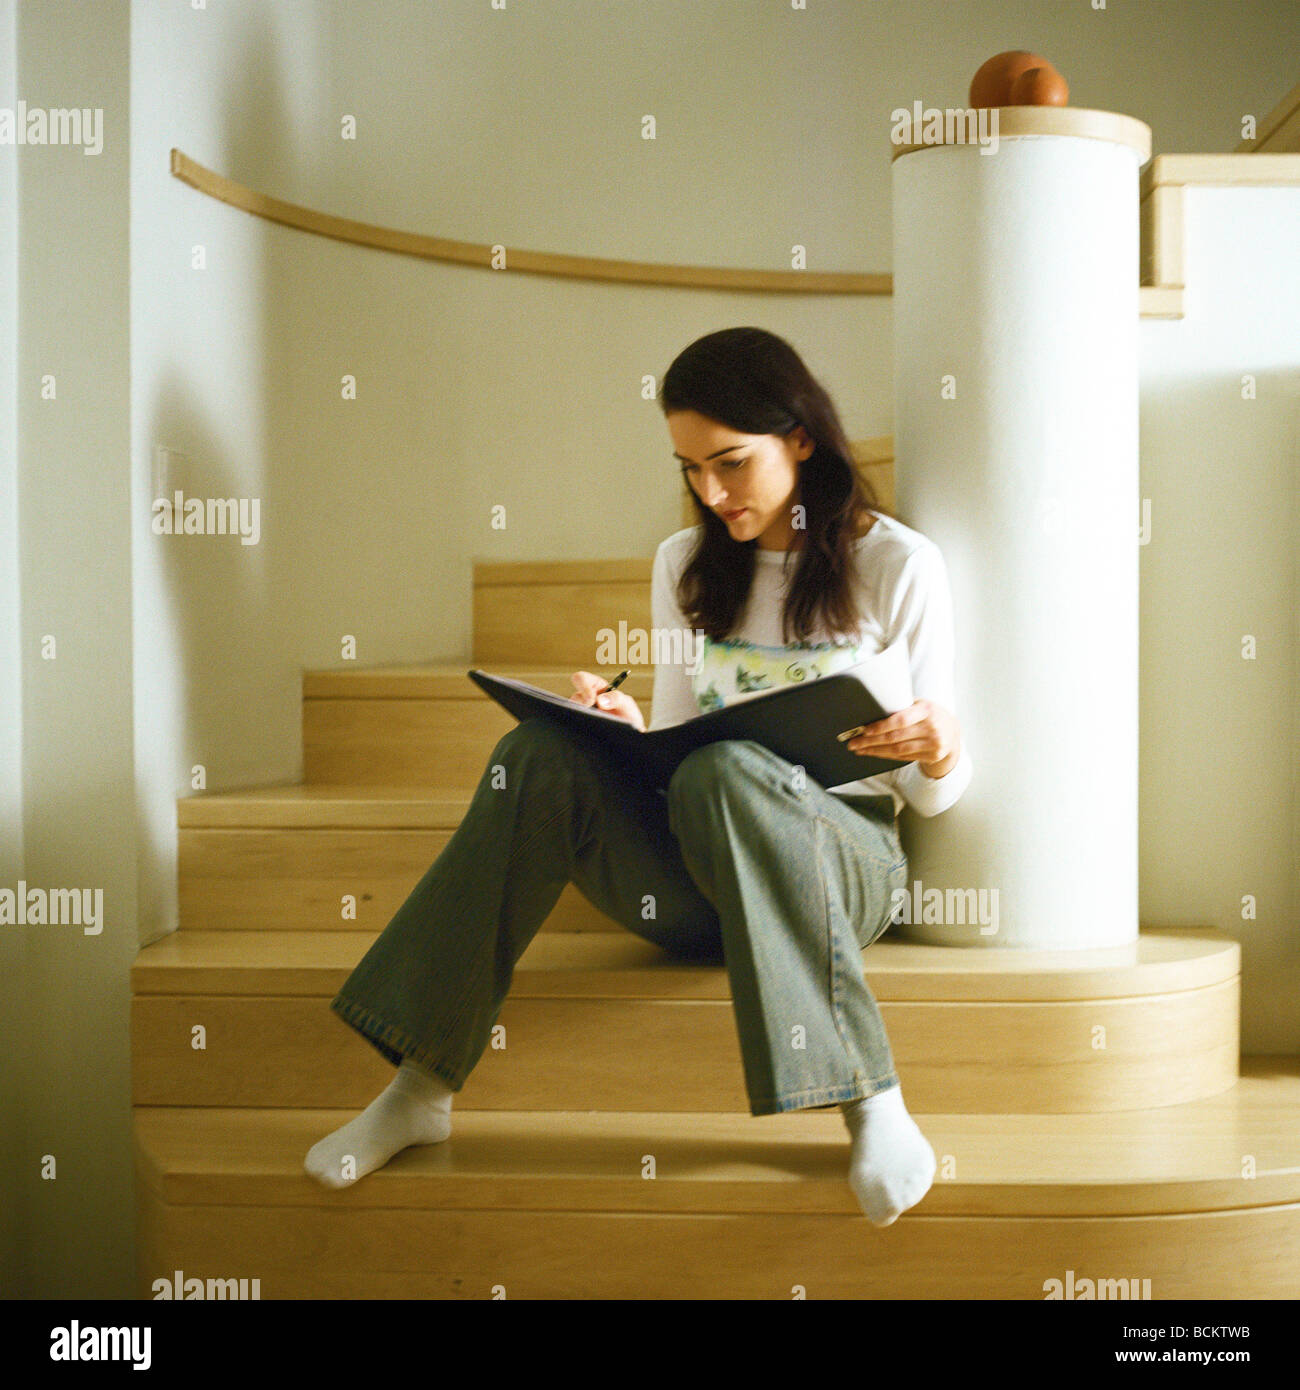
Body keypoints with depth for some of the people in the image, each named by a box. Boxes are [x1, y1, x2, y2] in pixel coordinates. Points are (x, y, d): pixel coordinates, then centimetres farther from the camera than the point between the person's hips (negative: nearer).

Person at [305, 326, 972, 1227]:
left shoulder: (898, 565, 1)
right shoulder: (685, 565, 14)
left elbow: (935, 794, 1)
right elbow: (675, 744, 14)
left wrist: (938, 754, -22)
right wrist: (627, 733, -8)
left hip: (843, 861, -3)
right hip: (697, 880, 4)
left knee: (720, 773, -37)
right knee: (545, 753, -24)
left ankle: (875, 1105, -33)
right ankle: (423, 1086, -25)